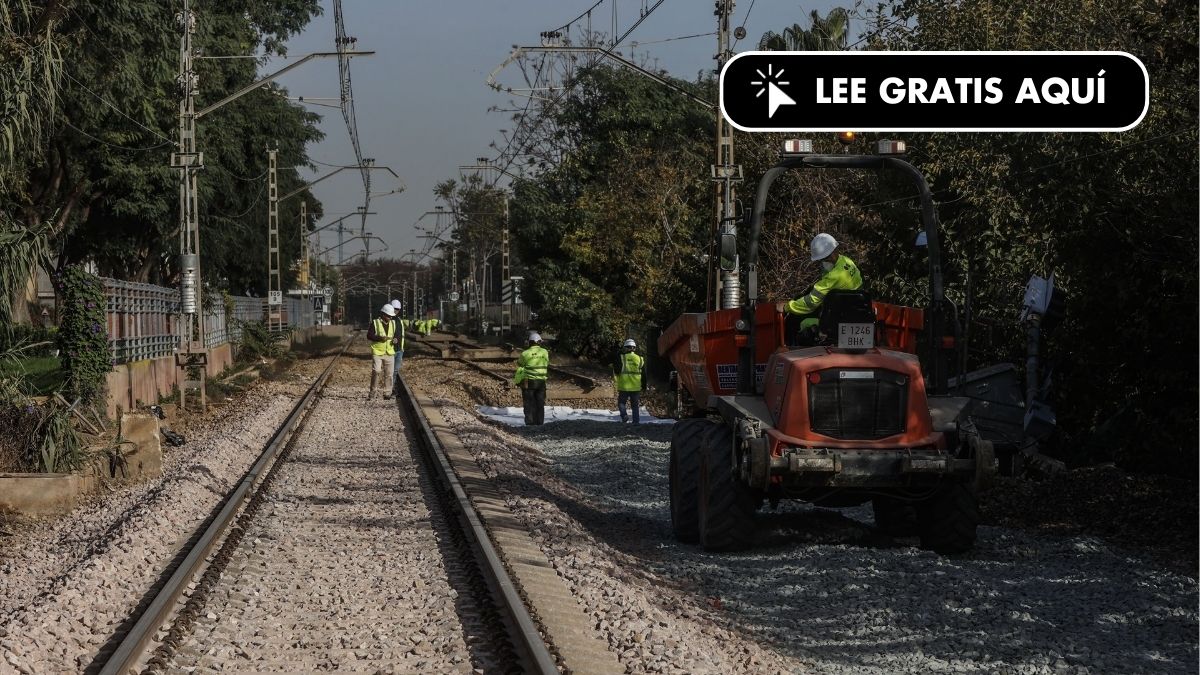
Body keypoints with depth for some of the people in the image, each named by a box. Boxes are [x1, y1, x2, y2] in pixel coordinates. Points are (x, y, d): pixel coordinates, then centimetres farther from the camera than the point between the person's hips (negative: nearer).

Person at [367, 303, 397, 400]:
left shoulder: (393, 324, 11)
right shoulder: (375, 323, -2)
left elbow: (397, 335, 22)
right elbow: (369, 336, -6)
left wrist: (395, 340, -2)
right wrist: (380, 338, -20)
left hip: (390, 353, 4)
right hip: (377, 352, -4)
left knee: (389, 374, 3)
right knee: (376, 371, -15)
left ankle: (388, 394, 11)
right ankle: (372, 391, -1)